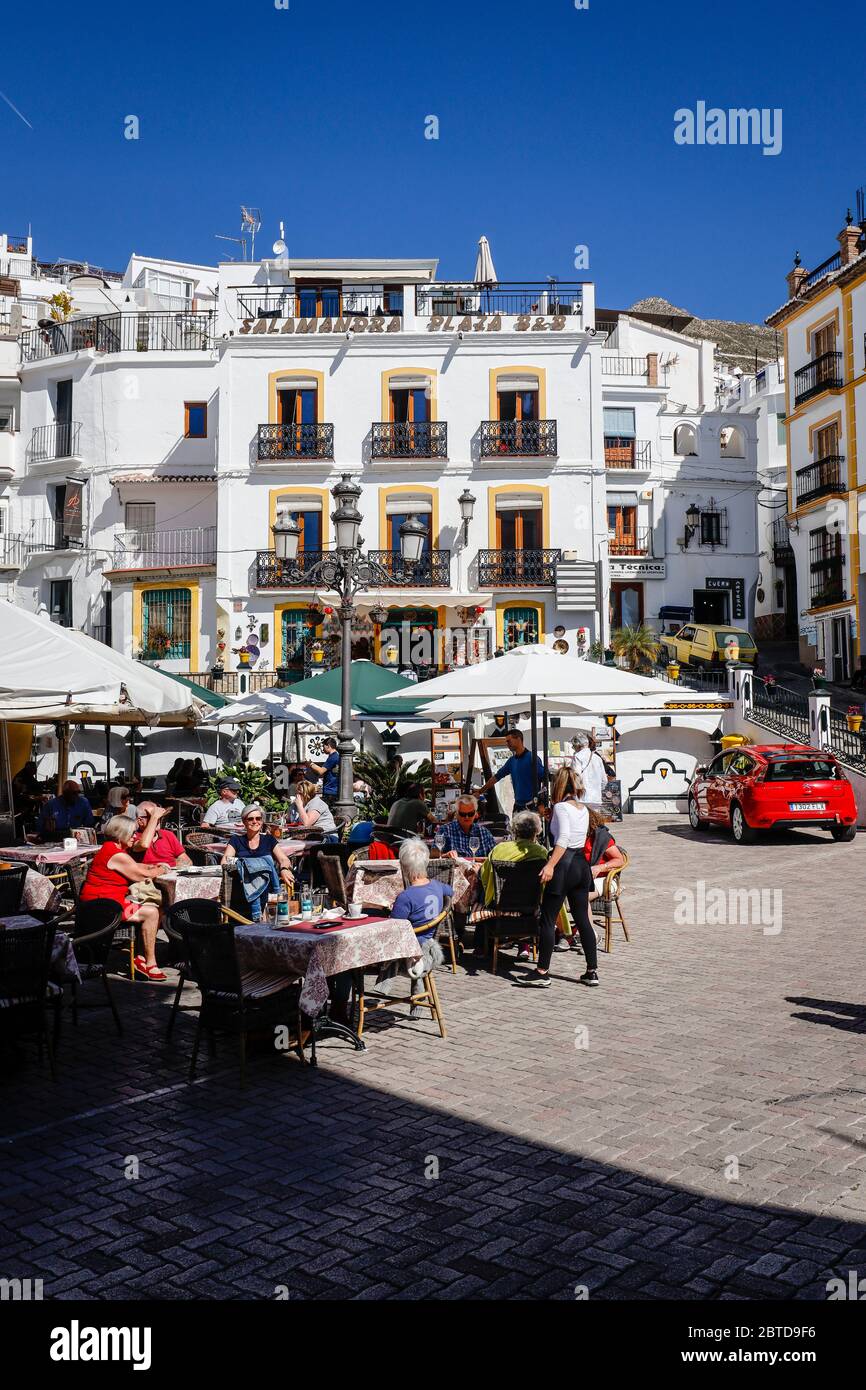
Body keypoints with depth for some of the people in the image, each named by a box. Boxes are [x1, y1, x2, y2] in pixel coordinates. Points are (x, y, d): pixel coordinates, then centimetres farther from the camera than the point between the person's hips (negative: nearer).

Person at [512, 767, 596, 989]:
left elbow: (563, 838, -22)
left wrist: (550, 865, -28)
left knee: (548, 919, -1)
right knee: (583, 919, 11)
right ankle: (592, 971, 13)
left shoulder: (561, 807, -9)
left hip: (564, 864, -8)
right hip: (582, 863, 8)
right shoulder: (584, 810, 13)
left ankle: (542, 973, 1)